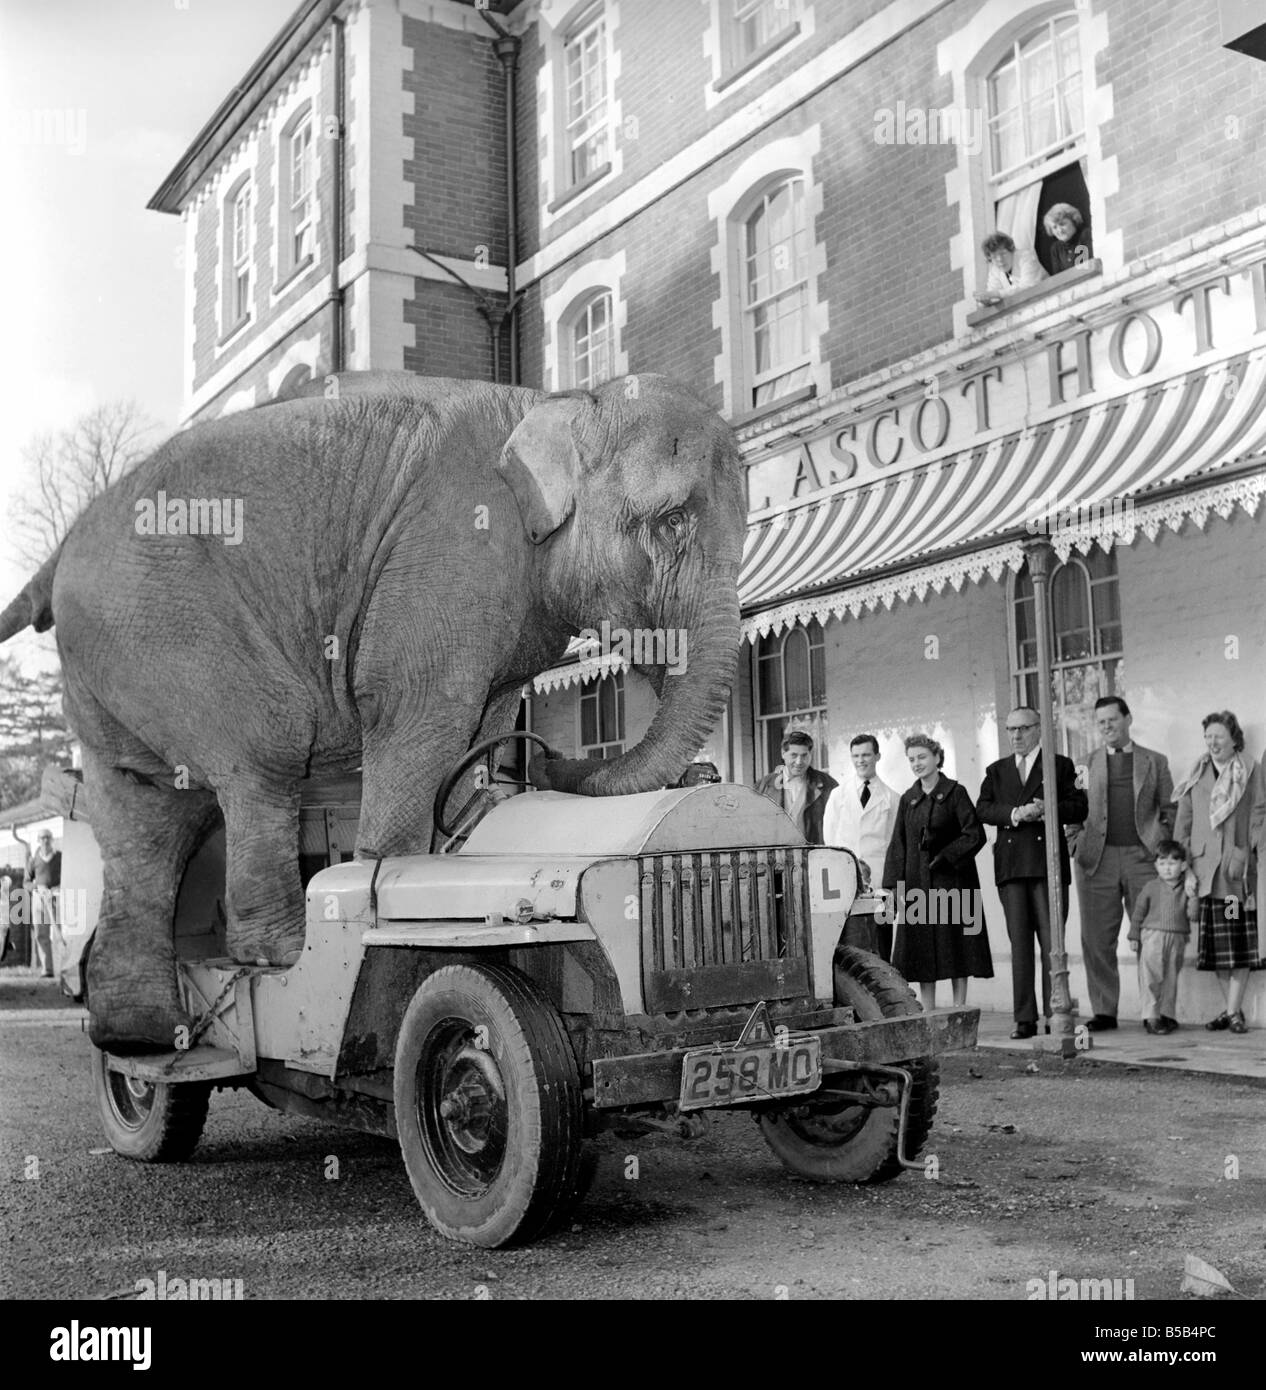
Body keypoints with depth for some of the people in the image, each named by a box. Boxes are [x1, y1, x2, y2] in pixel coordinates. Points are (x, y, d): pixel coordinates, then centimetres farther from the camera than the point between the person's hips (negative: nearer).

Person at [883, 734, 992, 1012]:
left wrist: (945, 858, -13)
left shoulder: (955, 792, -1)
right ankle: (928, 1014, 9)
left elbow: (975, 836, -7)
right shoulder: (907, 799, 11)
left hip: (952, 881, -4)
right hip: (917, 883, 4)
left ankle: (959, 1010, 5)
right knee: (922, 950, 3)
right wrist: (896, 886, 1)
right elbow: (897, 845, 10)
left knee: (956, 946, -1)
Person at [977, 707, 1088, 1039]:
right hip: (1010, 865, 2)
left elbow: (1079, 809, 3)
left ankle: (1055, 1015, 1)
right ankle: (1025, 1018, 3)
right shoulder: (996, 771, 19)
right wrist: (1015, 814, -11)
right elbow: (983, 809, 6)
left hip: (1047, 862, -2)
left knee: (1051, 941, -3)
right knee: (1019, 943, 2)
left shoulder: (1061, 765, 11)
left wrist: (1046, 810, -13)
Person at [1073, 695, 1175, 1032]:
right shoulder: (1087, 763, 12)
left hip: (1142, 857, -1)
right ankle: (1103, 1012, 8)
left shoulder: (1155, 761, 12)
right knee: (1097, 940, 1)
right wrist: (1077, 846, -5)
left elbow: (1170, 812, 10)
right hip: (1097, 860, 1)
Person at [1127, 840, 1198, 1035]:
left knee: (1171, 979, 8)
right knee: (1150, 977, -7)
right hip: (1152, 935, -2)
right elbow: (1138, 912, 6)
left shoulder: (1187, 889, 4)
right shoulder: (1151, 887, 2)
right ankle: (1151, 1016, -4)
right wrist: (1134, 936, 4)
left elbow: (1194, 916, -2)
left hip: (1177, 939, 2)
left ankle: (1167, 1015, 17)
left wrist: (1193, 897, -16)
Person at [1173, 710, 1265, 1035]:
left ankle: (1233, 1011, 0)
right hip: (1205, 868, 3)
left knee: (1240, 941, -3)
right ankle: (1232, 1008, 13)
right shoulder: (1197, 776, 11)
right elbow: (1183, 822, 10)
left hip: (1238, 868, -3)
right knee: (1217, 943, 4)